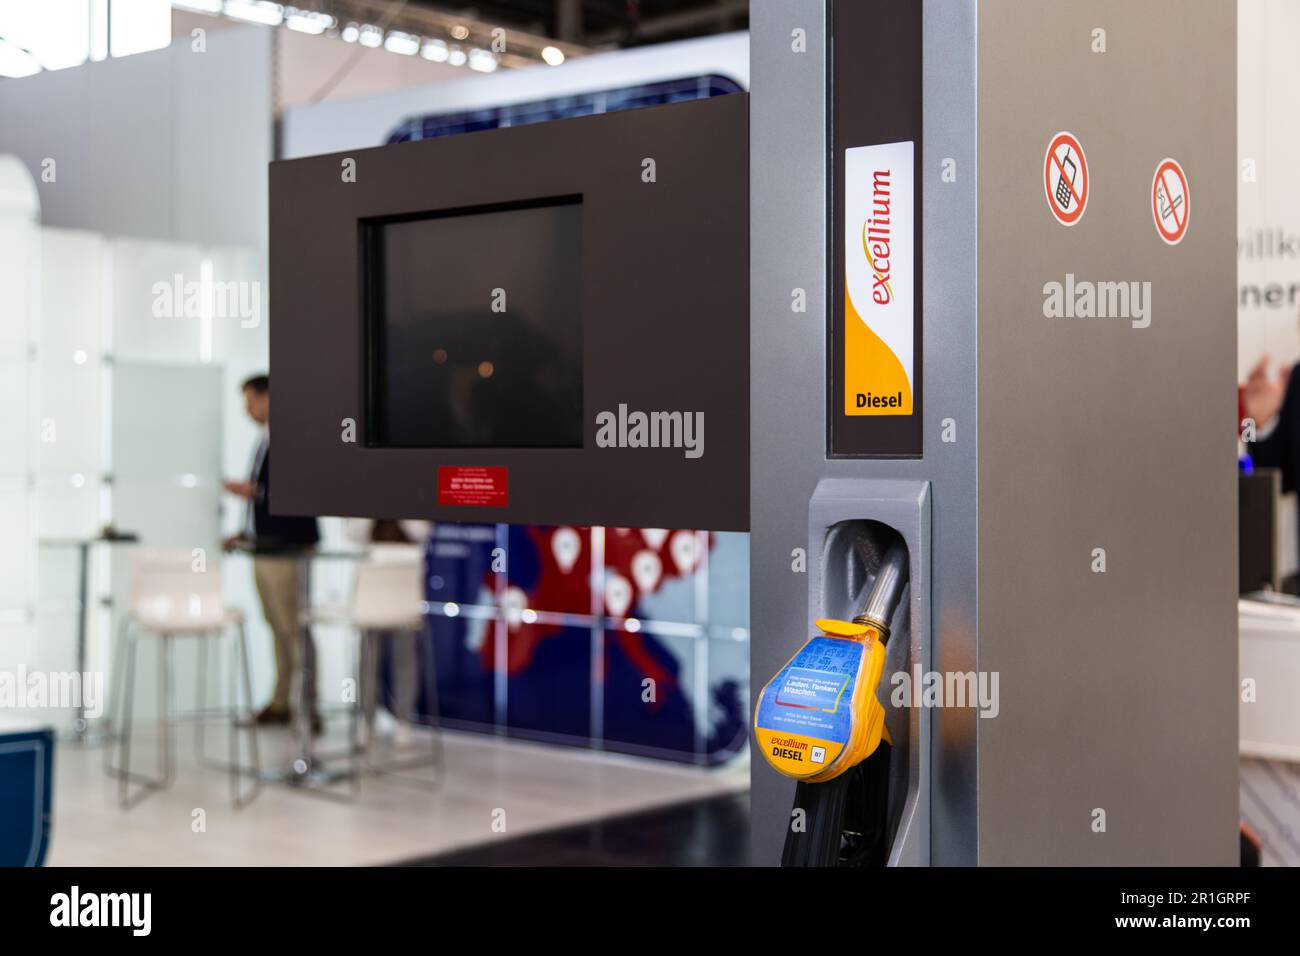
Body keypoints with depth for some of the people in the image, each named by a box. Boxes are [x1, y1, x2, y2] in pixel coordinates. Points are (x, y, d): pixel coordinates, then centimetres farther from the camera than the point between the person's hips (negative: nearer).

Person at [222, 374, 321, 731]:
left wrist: (253, 492, -20)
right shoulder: (266, 442, 15)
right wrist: (246, 534, 16)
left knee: (294, 630, -6)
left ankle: (309, 709, -2)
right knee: (278, 630, 13)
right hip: (264, 549, 9)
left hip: (287, 550, -9)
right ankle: (280, 704, 21)